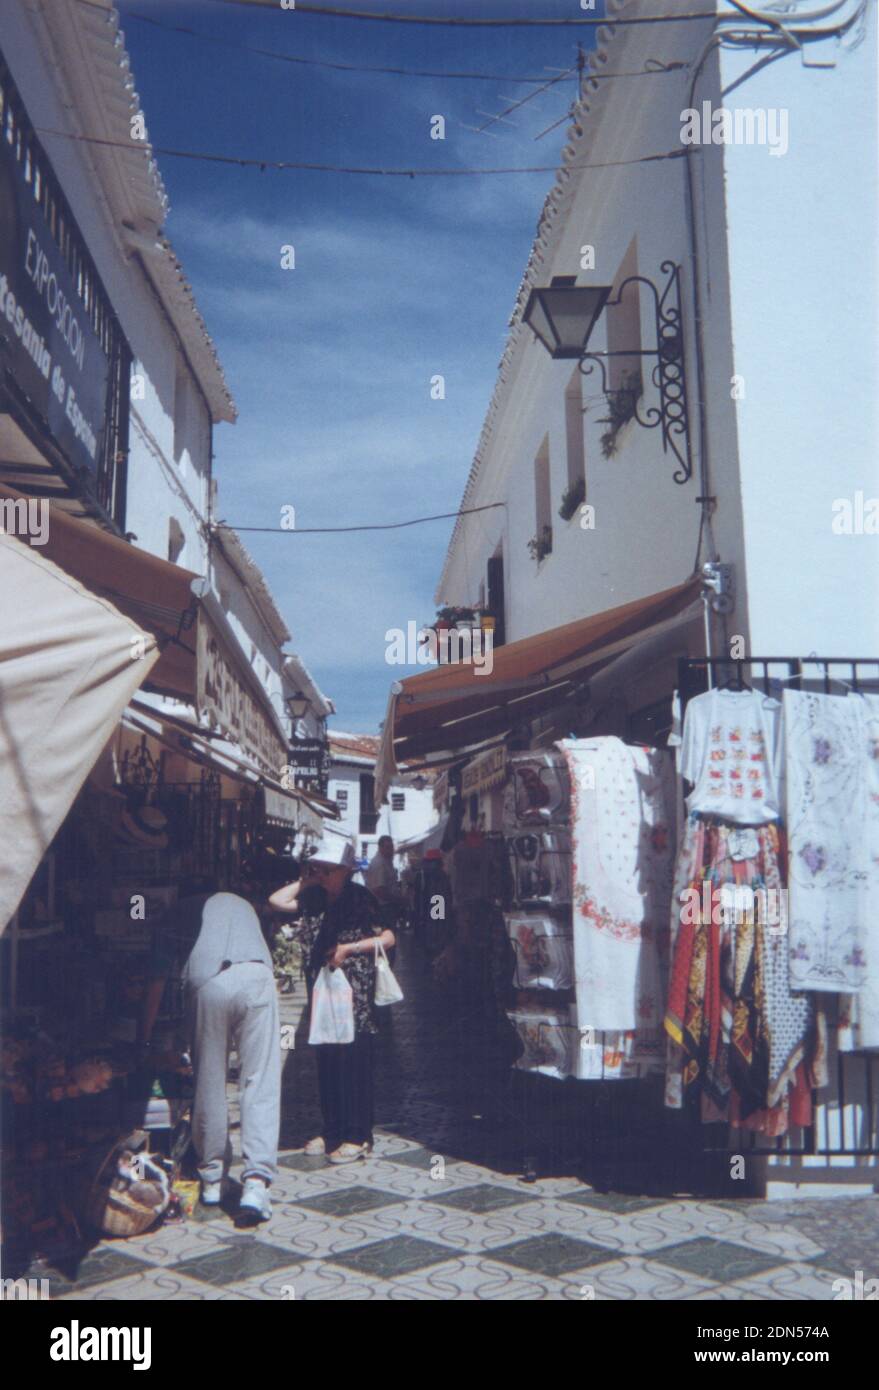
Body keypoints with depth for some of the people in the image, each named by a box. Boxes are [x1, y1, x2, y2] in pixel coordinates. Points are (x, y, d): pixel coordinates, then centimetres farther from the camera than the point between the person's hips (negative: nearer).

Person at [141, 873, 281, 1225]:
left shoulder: (171, 917, 28)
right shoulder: (241, 902, 37)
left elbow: (157, 984, 23)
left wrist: (144, 1038, 31)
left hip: (208, 984, -1)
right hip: (257, 976, 1)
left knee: (209, 1084, 14)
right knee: (260, 1084, 0)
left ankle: (213, 1178, 24)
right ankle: (256, 1181, -10)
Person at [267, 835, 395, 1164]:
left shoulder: (360, 899, -7)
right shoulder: (315, 900, 11)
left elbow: (388, 938, -9)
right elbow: (277, 901, 5)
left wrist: (348, 948, -15)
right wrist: (305, 880, 5)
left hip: (354, 995, -6)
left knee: (354, 1065, -3)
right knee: (326, 1064, 11)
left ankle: (358, 1137, 5)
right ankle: (333, 1131, 23)